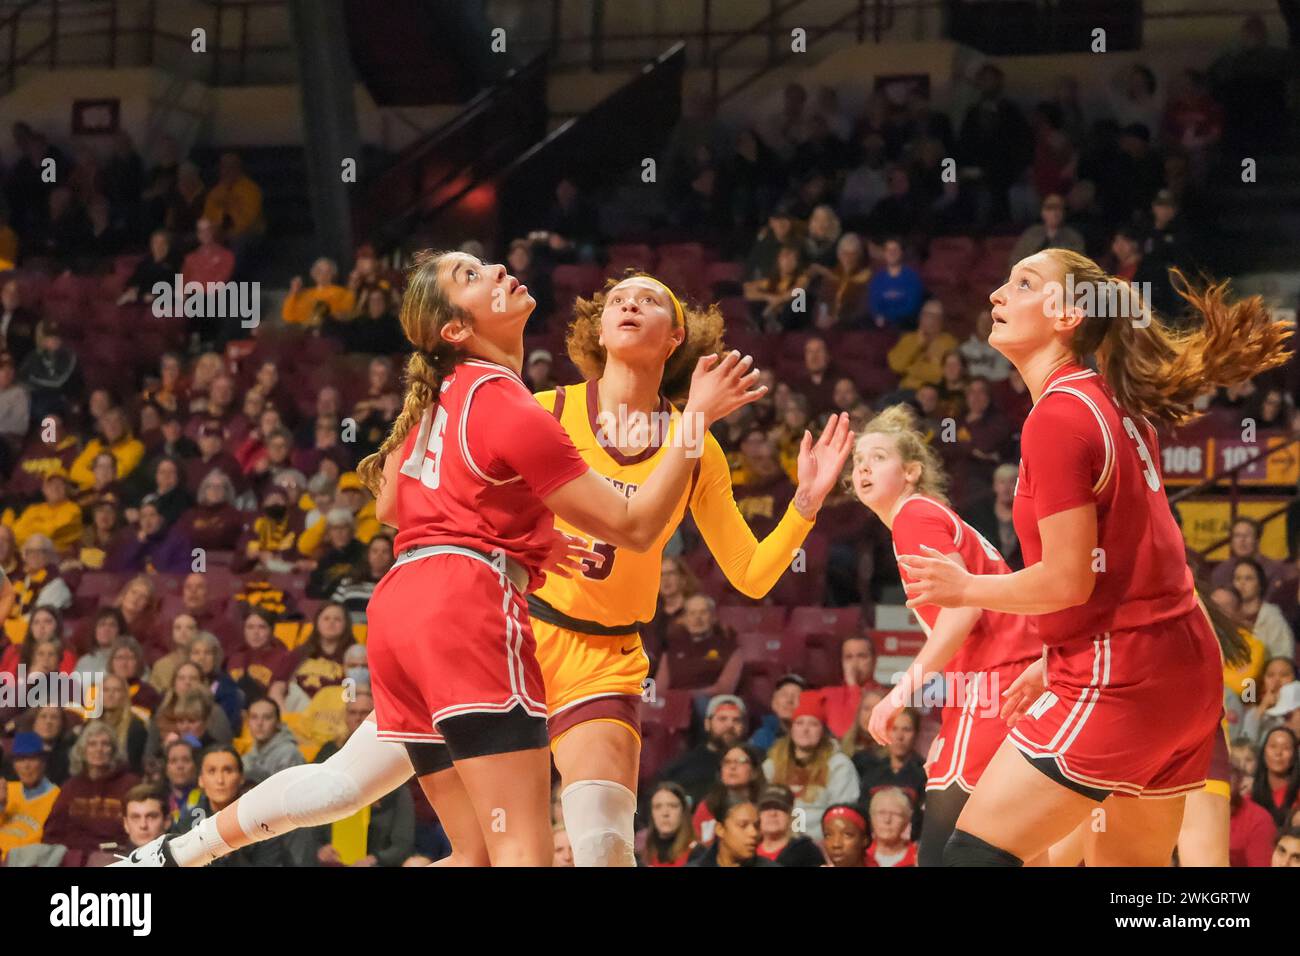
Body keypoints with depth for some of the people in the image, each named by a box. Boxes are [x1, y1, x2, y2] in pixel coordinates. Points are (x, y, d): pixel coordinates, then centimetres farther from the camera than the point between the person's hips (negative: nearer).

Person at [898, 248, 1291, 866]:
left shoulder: (1058, 418, -15)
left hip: (1120, 679, -9)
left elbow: (1067, 580, -17)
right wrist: (1053, 665, 21)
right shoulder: (1115, 406, 13)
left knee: (975, 851, -7)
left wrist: (964, 588, -2)